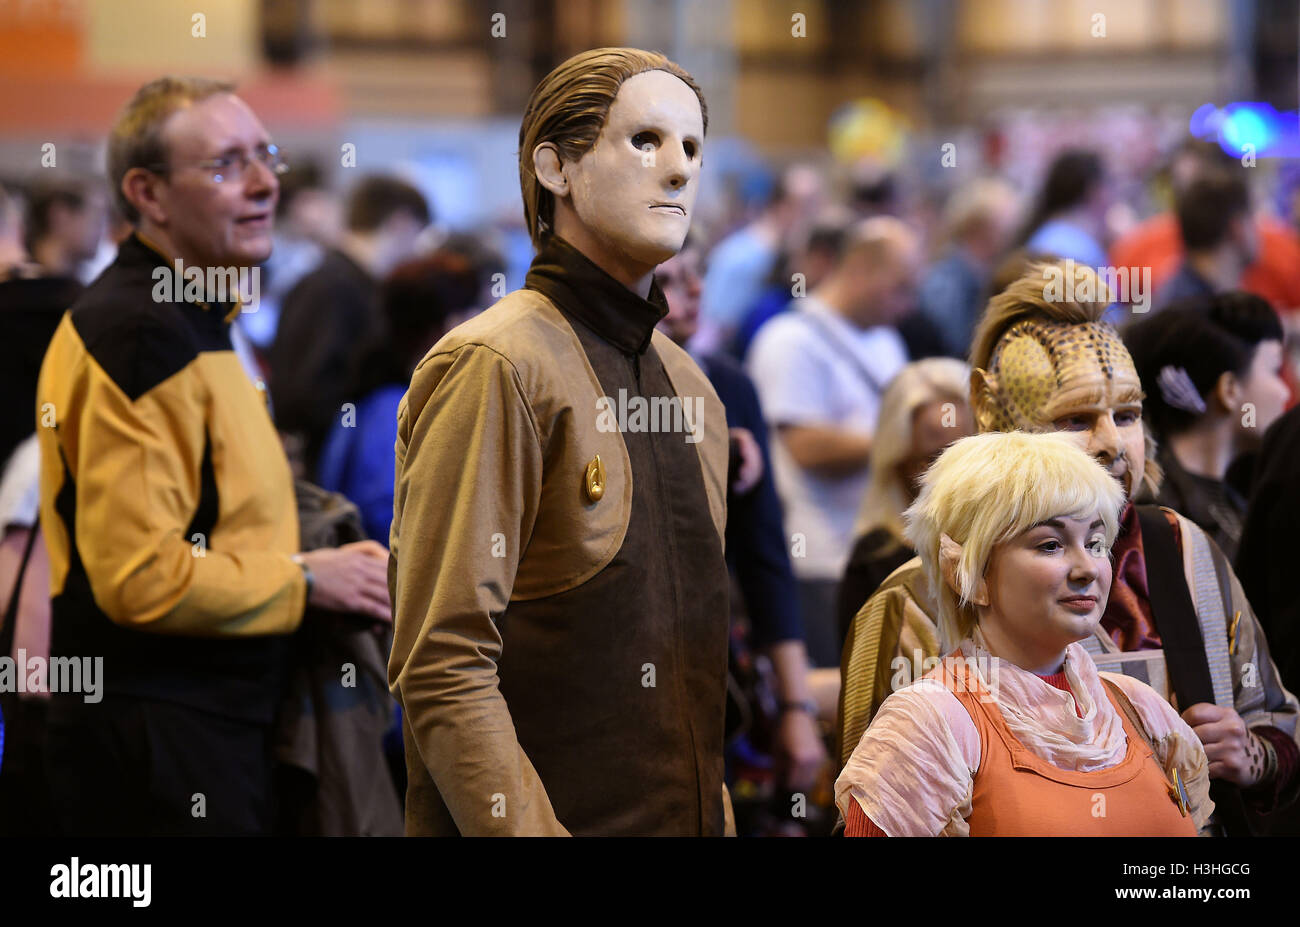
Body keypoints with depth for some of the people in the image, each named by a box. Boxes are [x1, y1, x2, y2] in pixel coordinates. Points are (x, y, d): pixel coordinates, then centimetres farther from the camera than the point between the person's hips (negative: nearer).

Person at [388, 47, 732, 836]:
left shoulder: (690, 387, 13)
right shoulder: (494, 368, -12)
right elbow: (441, 671, -18)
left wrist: (717, 817, 13)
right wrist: (523, 829, -22)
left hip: (683, 816, 7)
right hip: (552, 817, -7)